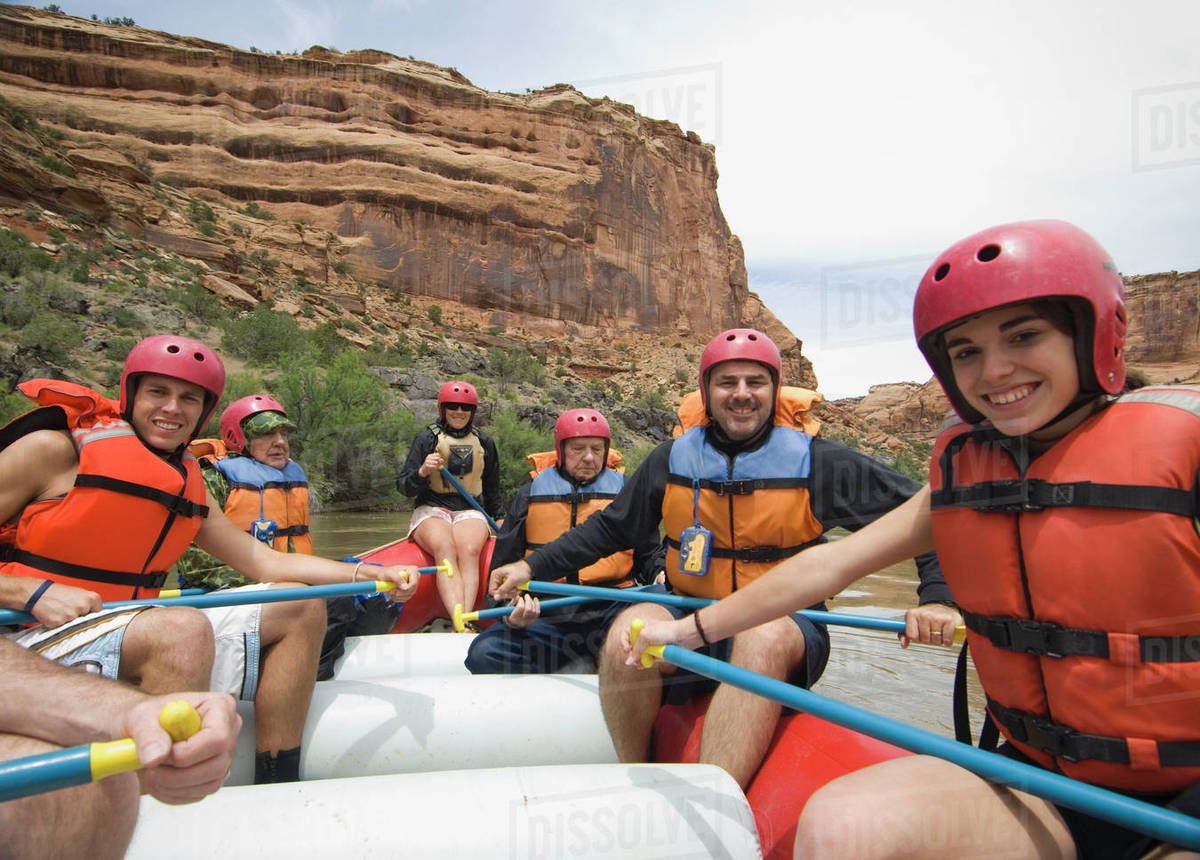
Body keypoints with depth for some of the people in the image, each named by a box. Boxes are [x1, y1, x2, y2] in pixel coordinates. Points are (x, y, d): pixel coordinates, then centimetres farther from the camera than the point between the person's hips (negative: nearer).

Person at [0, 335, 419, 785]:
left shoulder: (190, 487, 11)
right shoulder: (53, 449, -5)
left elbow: (265, 561, 4)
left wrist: (367, 574, -8)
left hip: (136, 634, 7)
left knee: (299, 608, -3)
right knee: (185, 628, -37)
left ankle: (278, 791, -8)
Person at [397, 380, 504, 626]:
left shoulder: (484, 443, 17)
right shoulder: (427, 438, 7)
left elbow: (492, 491, 27)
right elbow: (403, 486, 2)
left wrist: (500, 519, 17)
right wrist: (422, 472, -17)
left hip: (470, 512, 2)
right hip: (431, 510, -2)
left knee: (469, 550, -33)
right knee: (445, 549, -35)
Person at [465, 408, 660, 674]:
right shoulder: (531, 494, 16)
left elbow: (650, 553, 21)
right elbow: (504, 564, 15)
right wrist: (510, 611, -4)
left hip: (611, 610, -1)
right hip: (547, 616, 1)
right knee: (484, 653, -25)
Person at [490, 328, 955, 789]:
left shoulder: (816, 461, -1)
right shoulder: (673, 460, 6)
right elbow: (609, 527, 15)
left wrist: (936, 596, -14)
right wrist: (534, 566, 8)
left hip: (787, 628, -2)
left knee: (763, 637, -37)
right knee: (628, 631, -30)